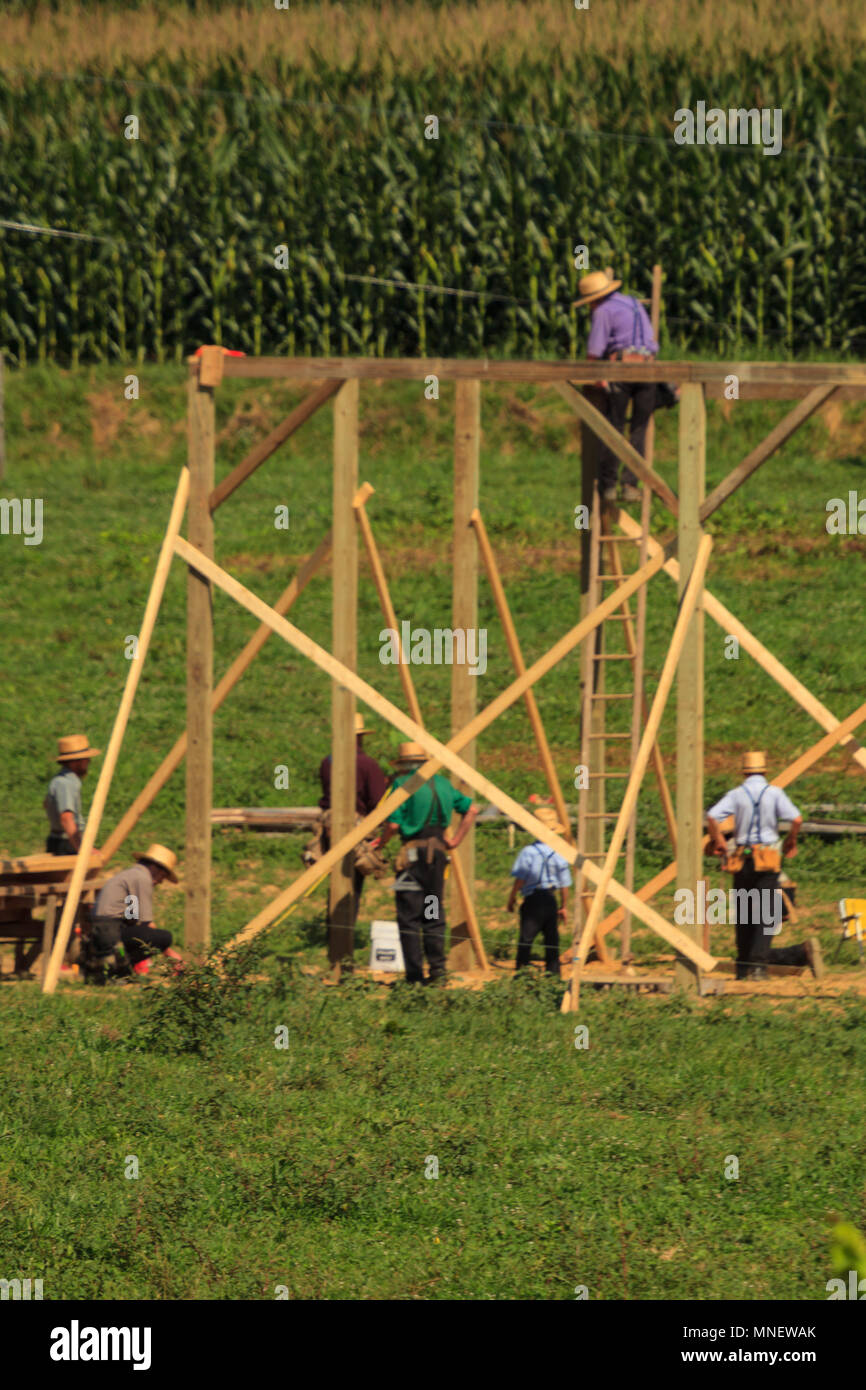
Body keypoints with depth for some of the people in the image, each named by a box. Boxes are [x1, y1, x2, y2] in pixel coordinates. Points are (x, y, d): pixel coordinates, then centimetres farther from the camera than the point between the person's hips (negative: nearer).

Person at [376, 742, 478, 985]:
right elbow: (471, 810, 19)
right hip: (438, 852, 6)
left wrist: (381, 844, 5)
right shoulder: (441, 783, 13)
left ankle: (415, 975, -5)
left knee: (409, 917, -2)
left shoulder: (403, 784, -6)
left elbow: (393, 824, -13)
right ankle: (437, 968, 6)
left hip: (413, 853, -6)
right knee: (434, 915, 13)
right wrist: (455, 840, 18)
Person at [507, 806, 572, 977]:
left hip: (532, 900, -4)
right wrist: (564, 906, 17)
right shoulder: (559, 854, 0)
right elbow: (564, 884, 6)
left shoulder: (528, 852, -10)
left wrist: (511, 899, 4)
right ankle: (553, 971, 10)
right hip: (550, 901, 4)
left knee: (526, 938, -2)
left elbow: (519, 879, -9)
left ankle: (521, 969, -6)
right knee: (551, 938, 9)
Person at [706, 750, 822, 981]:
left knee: (744, 915, 12)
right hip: (767, 859, -2)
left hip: (742, 859, 2)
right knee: (766, 914, -7)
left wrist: (716, 841, 6)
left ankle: (743, 969, 16)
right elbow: (796, 819, -11)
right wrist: (791, 841, 8)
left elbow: (712, 816, -12)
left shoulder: (737, 795, 2)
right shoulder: (774, 793, 0)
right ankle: (758, 964, -26)